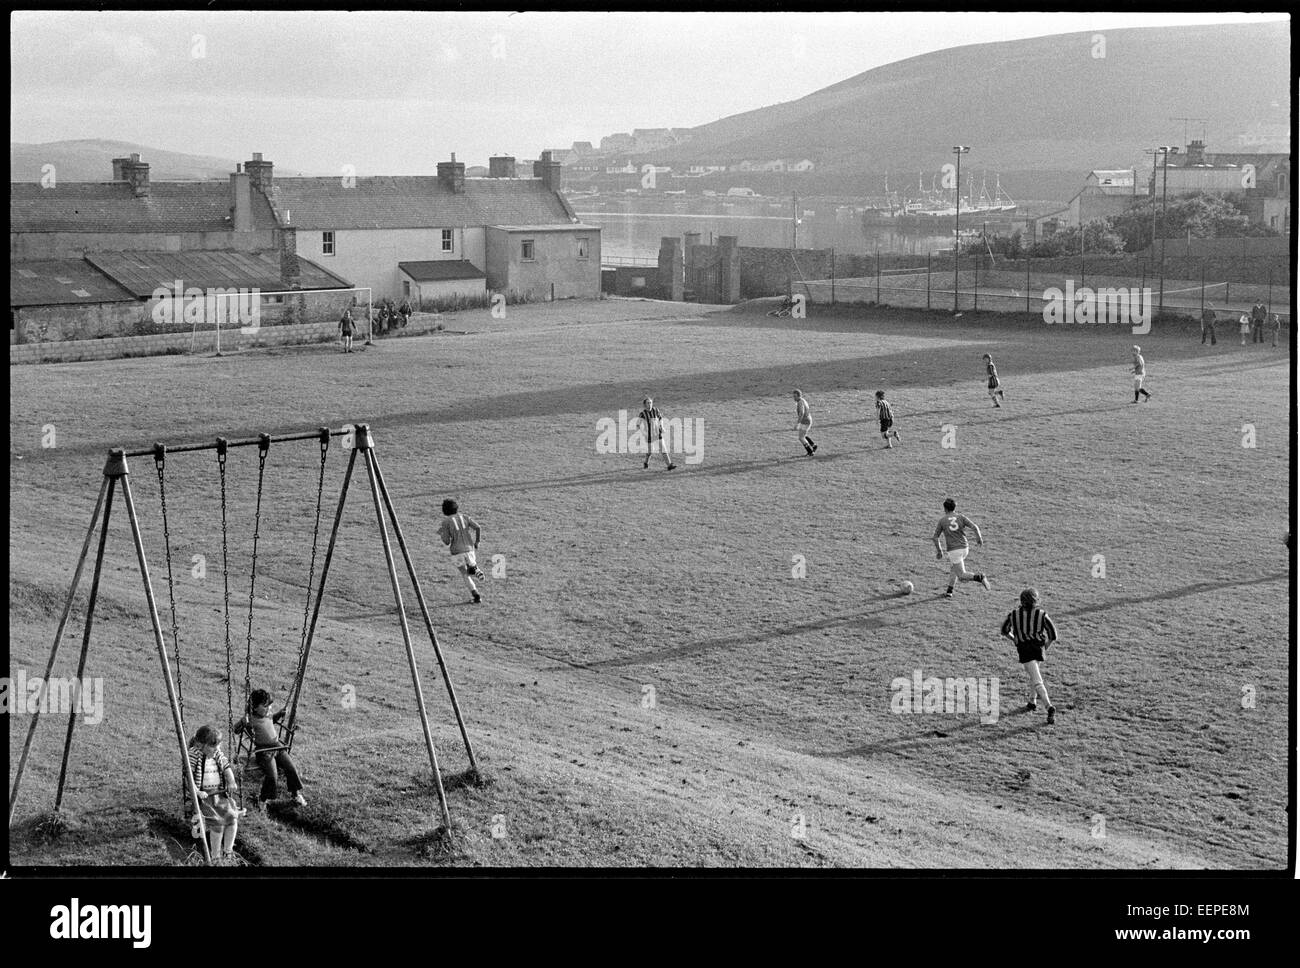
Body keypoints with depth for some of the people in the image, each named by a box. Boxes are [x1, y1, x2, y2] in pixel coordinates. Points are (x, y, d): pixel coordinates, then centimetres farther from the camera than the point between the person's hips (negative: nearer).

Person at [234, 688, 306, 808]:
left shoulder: (268, 715, 10)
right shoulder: (251, 719, -12)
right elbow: (236, 729, -14)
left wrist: (280, 714, 20)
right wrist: (243, 723, -32)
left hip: (278, 746, 7)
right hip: (264, 750, -7)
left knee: (291, 768, -1)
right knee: (272, 776, -17)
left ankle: (295, 794, 18)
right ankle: (264, 799, 7)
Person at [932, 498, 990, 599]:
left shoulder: (942, 521, 2)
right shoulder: (961, 517, 4)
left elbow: (935, 537, 3)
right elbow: (974, 527, -6)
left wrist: (939, 551, 14)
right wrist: (979, 537, 12)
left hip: (953, 550, -4)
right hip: (964, 548, 4)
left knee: (962, 576, -3)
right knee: (954, 569, 27)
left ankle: (979, 577, -30)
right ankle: (949, 592, 28)